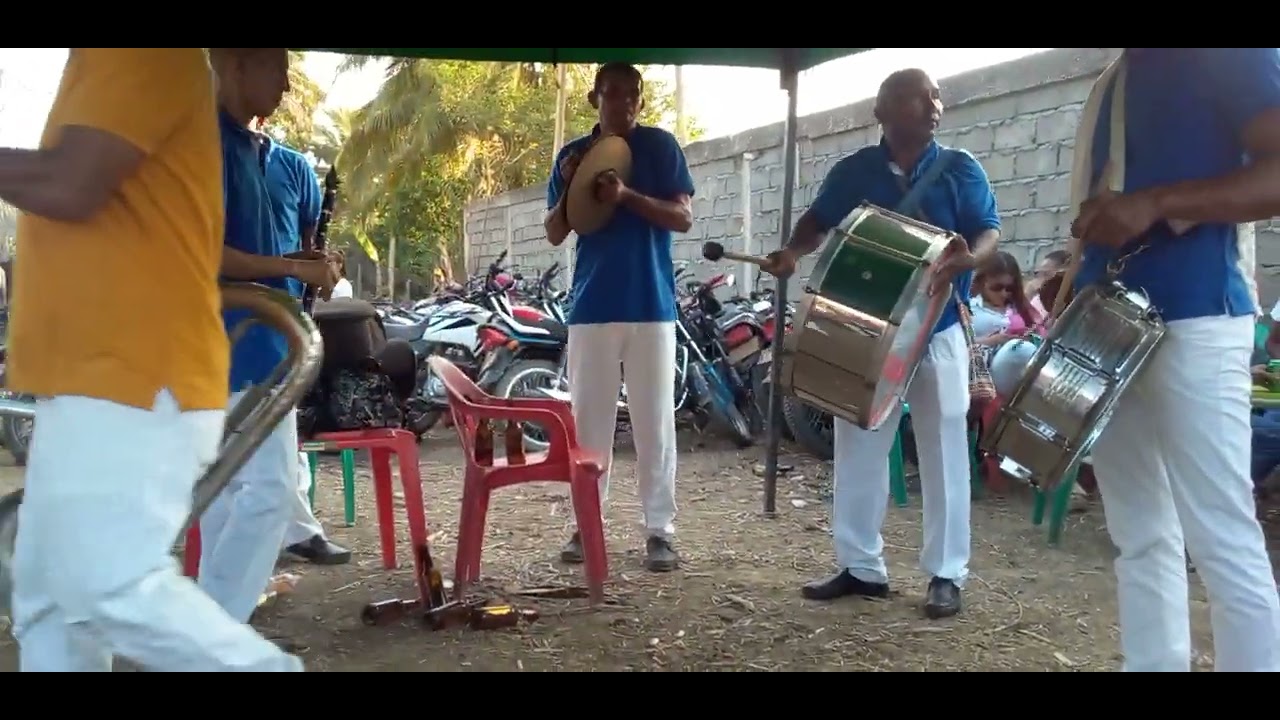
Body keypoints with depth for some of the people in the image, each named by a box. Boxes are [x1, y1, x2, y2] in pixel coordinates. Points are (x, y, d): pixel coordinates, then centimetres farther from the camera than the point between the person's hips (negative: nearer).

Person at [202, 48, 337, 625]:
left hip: (249, 340, 10)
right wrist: (292, 266, -17)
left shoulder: (240, 144, 16)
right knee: (269, 487, -10)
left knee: (231, 486, 14)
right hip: (240, 344, -10)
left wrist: (305, 266, 8)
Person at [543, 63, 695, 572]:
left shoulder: (661, 146, 5)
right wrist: (569, 187, -10)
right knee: (588, 416, 4)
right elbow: (555, 235, 8)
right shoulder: (573, 155, 11)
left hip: (651, 304, -2)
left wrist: (627, 196, -17)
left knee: (654, 419, -1)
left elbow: (683, 218, -3)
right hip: (592, 305, 2)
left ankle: (660, 529, 5)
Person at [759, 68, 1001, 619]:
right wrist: (793, 252, -9)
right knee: (858, 449, 6)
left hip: (938, 330, -2)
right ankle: (861, 566, 17)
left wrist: (968, 259, -26)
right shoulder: (855, 171, 4)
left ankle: (947, 574, 10)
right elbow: (818, 221, 12)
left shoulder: (959, 168, 1)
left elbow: (990, 232, -4)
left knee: (943, 452, 1)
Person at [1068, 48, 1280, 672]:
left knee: (1223, 544, -6)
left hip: (1192, 321, -7)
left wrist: (1155, 203, -25)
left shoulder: (1227, 58, -2)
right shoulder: (1111, 85, 21)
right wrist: (1075, 281, 12)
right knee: (1141, 540, 10)